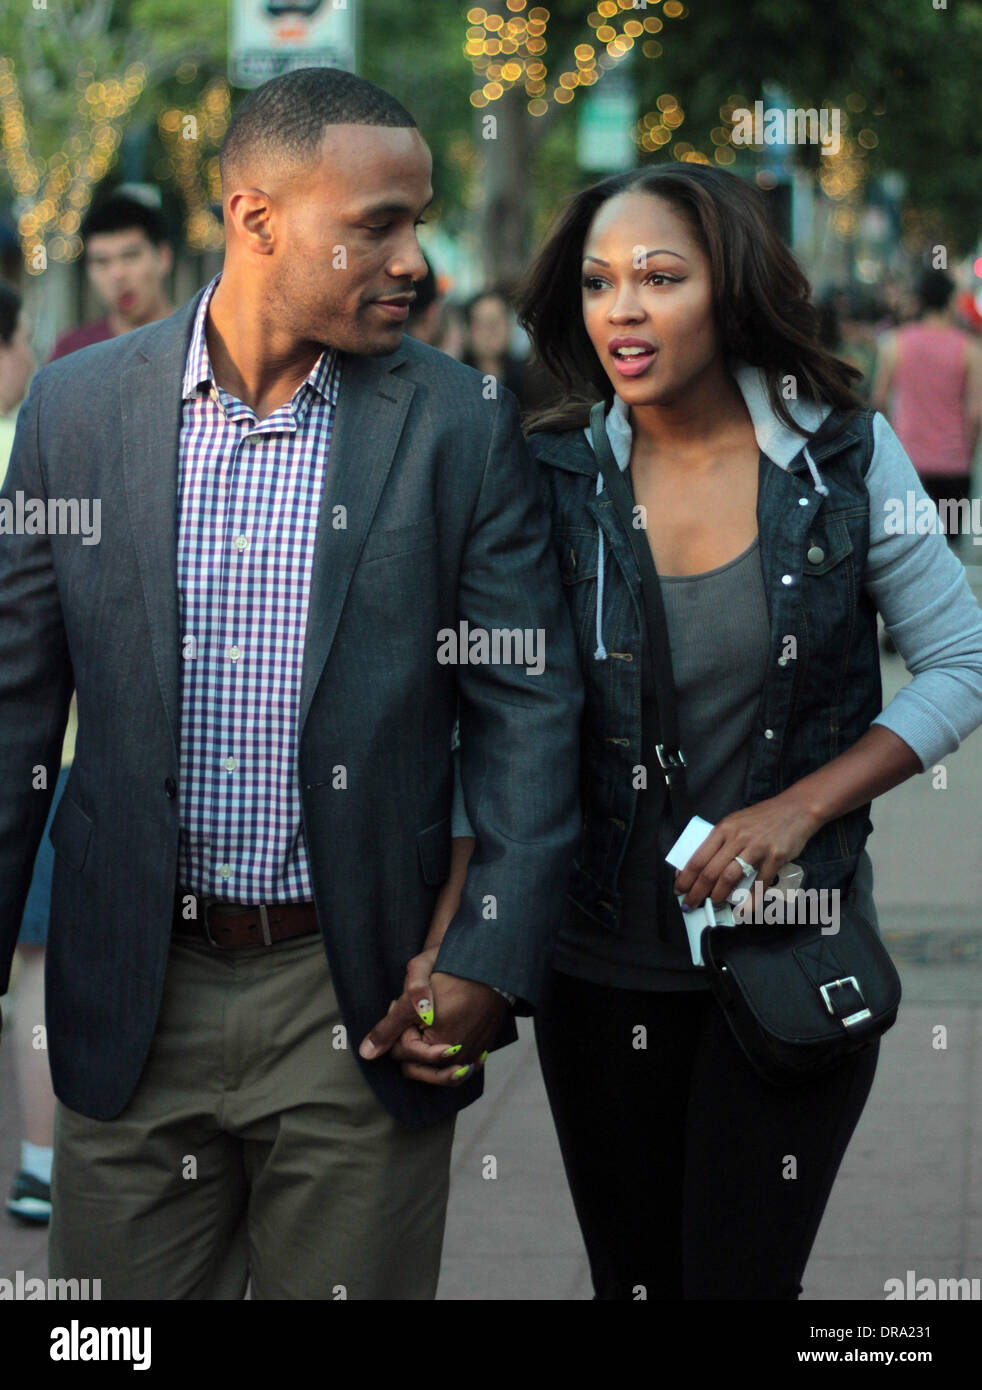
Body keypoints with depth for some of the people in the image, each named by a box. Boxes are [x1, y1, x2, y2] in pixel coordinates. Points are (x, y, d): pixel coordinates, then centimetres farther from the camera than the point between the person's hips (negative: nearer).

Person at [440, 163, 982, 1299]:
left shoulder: (843, 456, -4)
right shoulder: (553, 478, -3)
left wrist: (799, 806, -11)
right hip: (601, 964, 2)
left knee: (739, 1277, -2)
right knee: (630, 1278, 13)